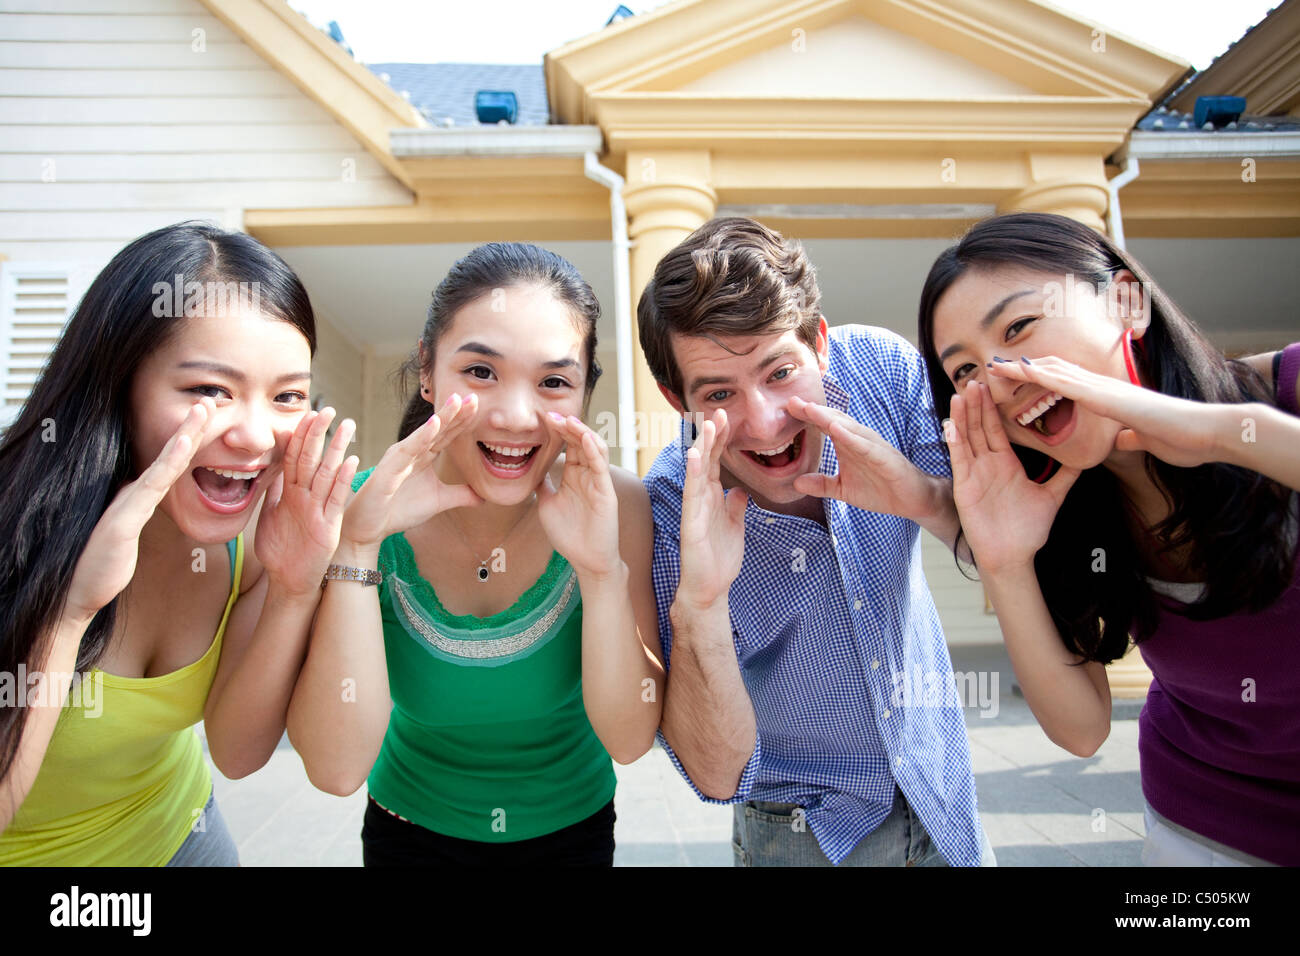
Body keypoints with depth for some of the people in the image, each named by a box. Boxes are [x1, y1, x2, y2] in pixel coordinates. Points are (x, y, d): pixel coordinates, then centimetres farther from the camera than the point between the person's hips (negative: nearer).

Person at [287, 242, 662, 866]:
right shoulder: (361, 507, -22)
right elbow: (336, 769, -26)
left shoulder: (616, 505, -22)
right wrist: (357, 543, -35)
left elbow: (629, 741, -21)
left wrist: (603, 569, -36)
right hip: (412, 831, 0)